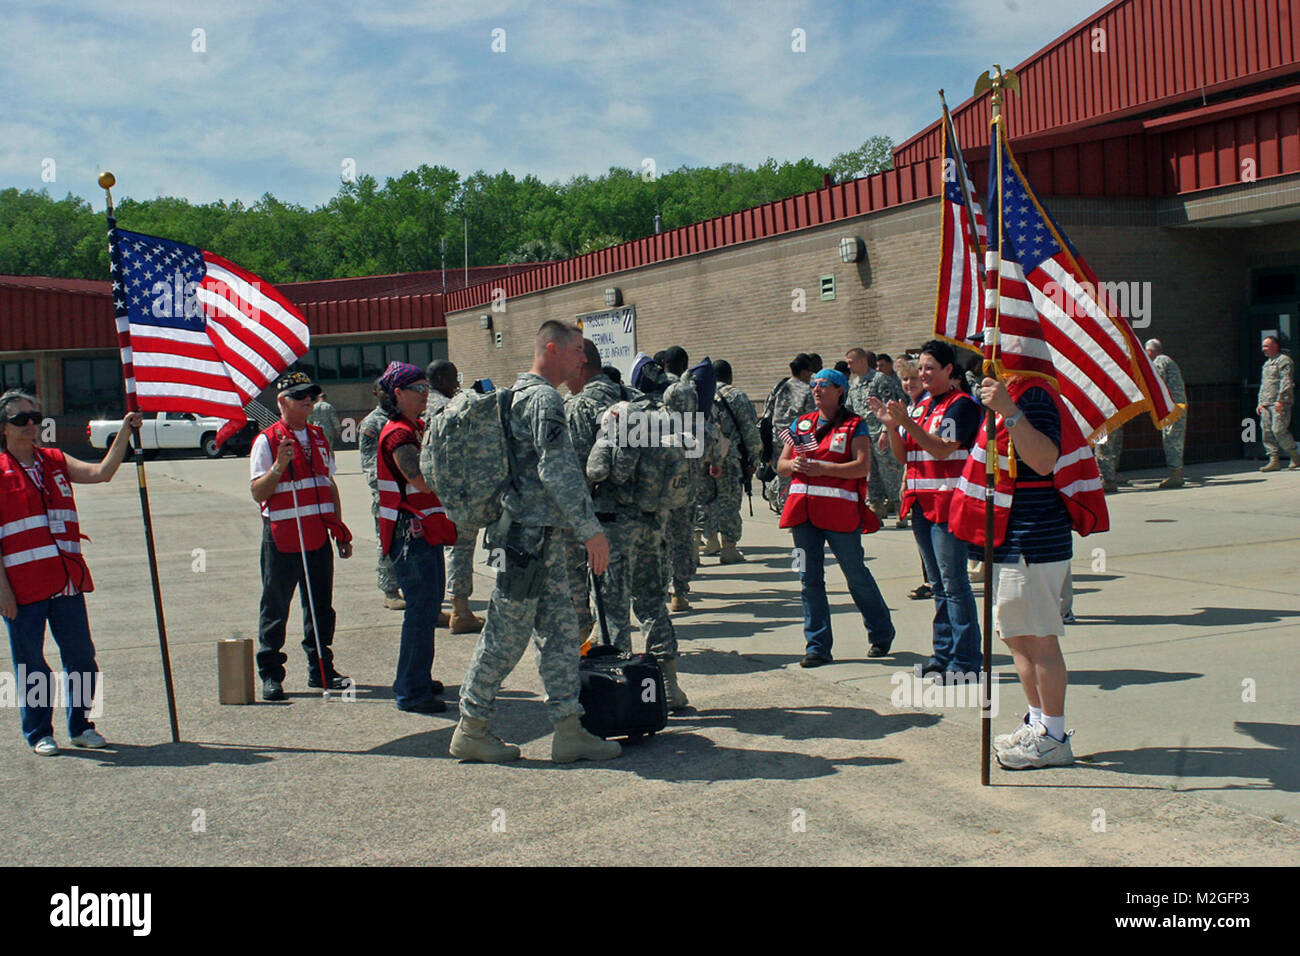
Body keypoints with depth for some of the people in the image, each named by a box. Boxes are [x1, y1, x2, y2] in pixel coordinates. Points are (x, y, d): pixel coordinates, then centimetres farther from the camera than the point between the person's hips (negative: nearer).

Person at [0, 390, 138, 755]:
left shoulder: (55, 461, 12)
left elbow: (101, 472, 1)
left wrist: (124, 433, -9)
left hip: (67, 579, 4)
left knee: (81, 656, 8)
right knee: (30, 663, 5)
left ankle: (81, 726, 22)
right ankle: (39, 734, 19)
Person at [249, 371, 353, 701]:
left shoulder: (319, 438, 14)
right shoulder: (267, 441, -5)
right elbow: (257, 493, -9)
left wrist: (339, 529, 18)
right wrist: (278, 466, -24)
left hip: (318, 537, 6)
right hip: (282, 539, -5)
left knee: (320, 607, 10)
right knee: (275, 609, 2)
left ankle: (321, 670, 20)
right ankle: (271, 675, 10)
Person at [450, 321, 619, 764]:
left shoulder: (519, 394, 17)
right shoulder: (544, 399, -14)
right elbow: (558, 471, -21)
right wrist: (591, 530, -19)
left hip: (540, 537, 10)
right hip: (528, 534, -10)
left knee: (560, 631, 9)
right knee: (506, 636, -2)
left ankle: (568, 731, 11)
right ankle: (471, 730, 8)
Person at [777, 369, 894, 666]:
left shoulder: (854, 426, 1)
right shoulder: (801, 424, 16)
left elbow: (862, 466, -11)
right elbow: (781, 464, 17)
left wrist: (820, 468, -18)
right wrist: (794, 466, -7)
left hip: (840, 510, -5)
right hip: (803, 510, 5)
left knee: (856, 575, 4)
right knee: (809, 579, 3)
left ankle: (881, 634, 24)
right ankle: (818, 646, 9)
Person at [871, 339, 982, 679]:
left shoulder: (961, 404, -8)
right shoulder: (920, 405, 16)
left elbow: (942, 449, -19)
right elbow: (902, 455, 13)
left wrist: (907, 422, -23)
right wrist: (890, 425, -2)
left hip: (948, 502, -8)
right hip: (920, 502, 8)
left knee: (954, 583, -7)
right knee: (938, 584, 13)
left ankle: (965, 660, -2)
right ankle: (944, 654, 20)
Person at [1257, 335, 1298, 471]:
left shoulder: (1284, 360, -4)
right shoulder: (1267, 363, 23)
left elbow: (1286, 382, -13)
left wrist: (1281, 400, -20)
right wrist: (1260, 403, 19)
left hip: (1280, 403, -9)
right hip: (1266, 404, 9)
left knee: (1278, 430, -14)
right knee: (1267, 432, 0)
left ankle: (1295, 457, 0)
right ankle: (1274, 460, 1)